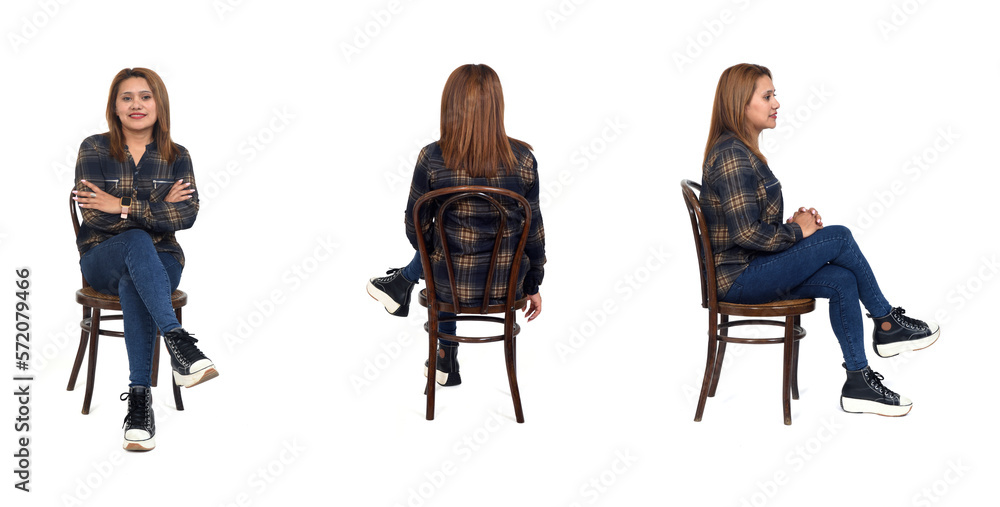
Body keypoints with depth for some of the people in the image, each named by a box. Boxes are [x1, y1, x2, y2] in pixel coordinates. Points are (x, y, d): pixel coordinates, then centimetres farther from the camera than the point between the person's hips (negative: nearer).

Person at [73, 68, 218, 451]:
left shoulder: (176, 157, 6)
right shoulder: (94, 149, 1)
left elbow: (187, 215, -10)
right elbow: (93, 215, -11)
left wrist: (123, 207, -19)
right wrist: (160, 207, -14)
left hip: (159, 260, 1)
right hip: (101, 258, -1)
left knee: (133, 286, -35)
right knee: (137, 241, -37)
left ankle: (139, 399, -38)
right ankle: (178, 342, -51)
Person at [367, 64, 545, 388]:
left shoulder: (432, 159, -15)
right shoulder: (523, 159, -13)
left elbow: (417, 230, -6)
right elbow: (533, 228, -3)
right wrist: (533, 285, 11)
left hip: (454, 286, -1)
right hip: (507, 285, 1)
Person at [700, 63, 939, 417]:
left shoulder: (743, 151, 16)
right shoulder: (731, 156, -18)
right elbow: (745, 234, -24)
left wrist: (793, 222, 3)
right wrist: (797, 231, -10)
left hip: (754, 269, 10)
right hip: (739, 277, -10)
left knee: (842, 281, -9)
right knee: (838, 237, -14)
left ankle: (859, 384, -7)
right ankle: (887, 323, 2)